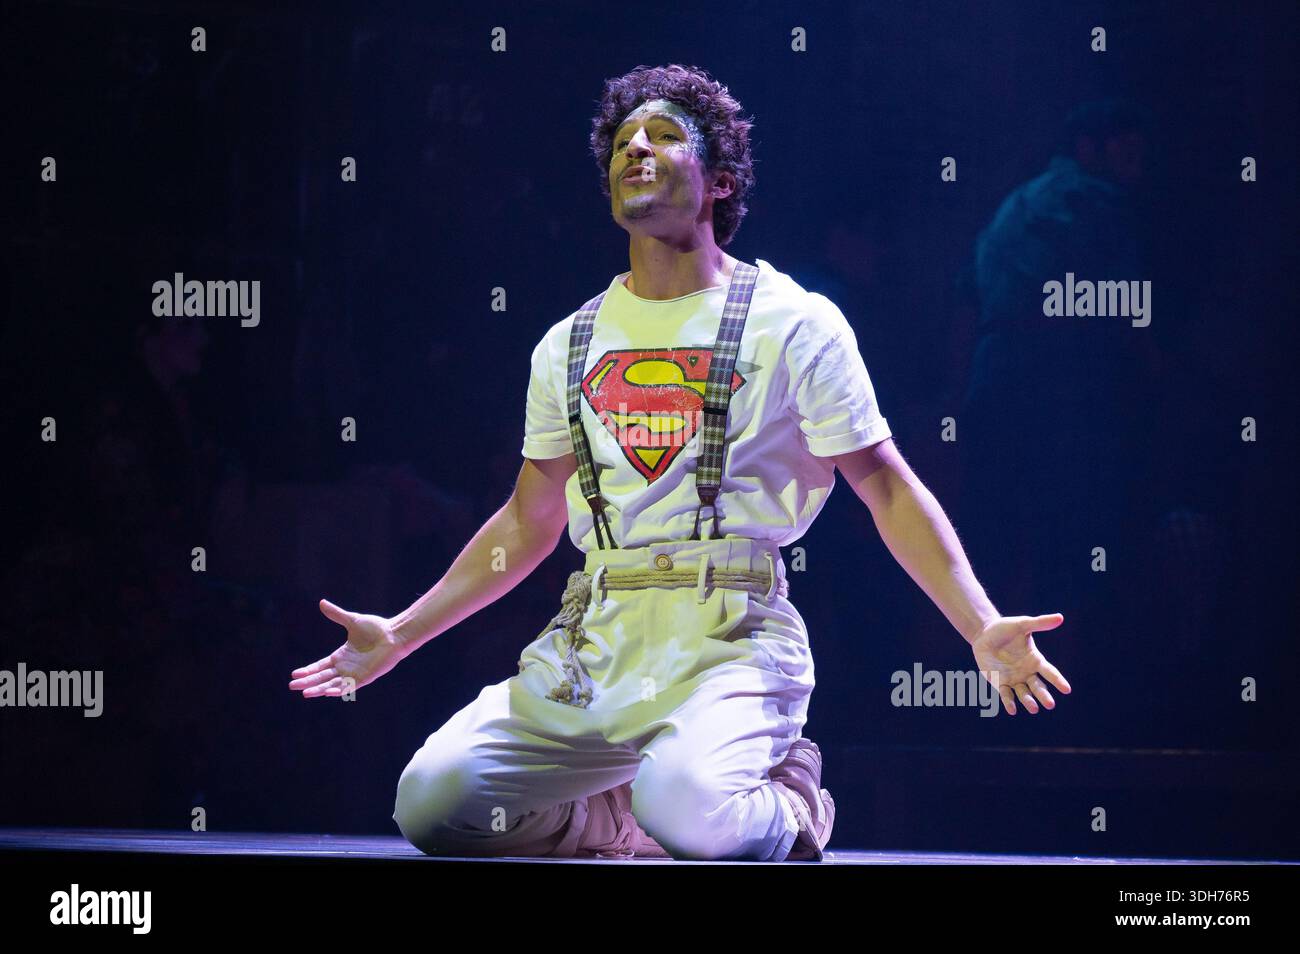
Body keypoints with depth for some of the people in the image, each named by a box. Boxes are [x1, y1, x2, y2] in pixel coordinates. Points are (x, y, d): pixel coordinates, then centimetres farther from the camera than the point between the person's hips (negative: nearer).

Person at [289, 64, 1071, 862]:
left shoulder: (795, 323, 2)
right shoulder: (569, 346, 17)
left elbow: (889, 490, 2)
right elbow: (527, 526, 26)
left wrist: (982, 629, -11)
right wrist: (399, 636, 22)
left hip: (732, 637, -5)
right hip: (593, 641, 5)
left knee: (689, 809, -34)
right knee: (430, 803, -13)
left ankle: (787, 813, 3)